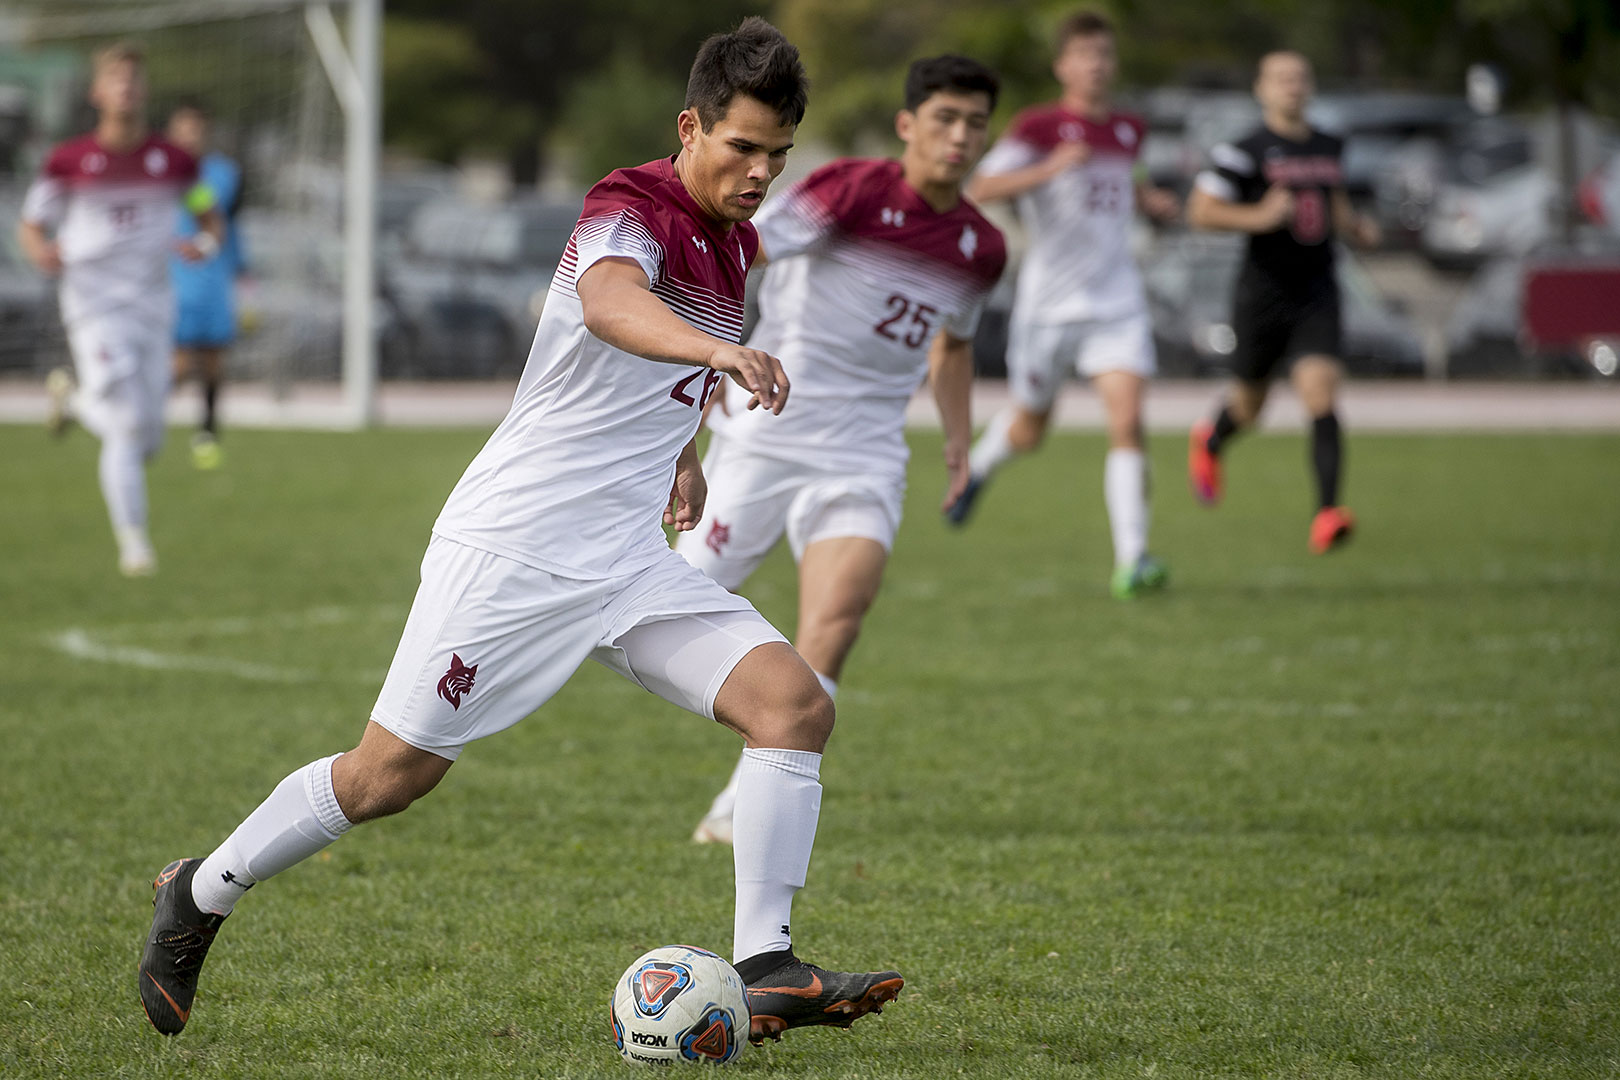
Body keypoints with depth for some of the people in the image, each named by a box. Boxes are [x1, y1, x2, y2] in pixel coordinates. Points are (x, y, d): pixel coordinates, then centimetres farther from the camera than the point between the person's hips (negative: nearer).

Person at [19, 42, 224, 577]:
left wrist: (205, 243, -9)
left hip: (153, 303, 3)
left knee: (147, 441, 6)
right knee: (125, 427, -18)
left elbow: (211, 218, 15)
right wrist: (43, 252, -21)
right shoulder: (69, 160, -3)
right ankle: (133, 540, -10)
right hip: (94, 300, -3)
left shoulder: (173, 160, 3)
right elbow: (30, 226, 3)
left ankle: (85, 402, 38)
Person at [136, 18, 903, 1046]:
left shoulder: (736, 244, 12)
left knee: (797, 703, -11)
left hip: (631, 562, 8)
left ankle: (765, 970, -12)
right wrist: (718, 349, -58)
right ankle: (201, 895, 21)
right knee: (394, 772, -2)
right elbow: (609, 304, -41)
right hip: (514, 545, -8)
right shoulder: (633, 207, -14)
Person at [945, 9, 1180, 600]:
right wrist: (1048, 169, -36)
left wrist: (1150, 198, 8)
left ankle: (1131, 560, -16)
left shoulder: (1129, 130, 7)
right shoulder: (1038, 127, -11)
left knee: (1127, 422, -15)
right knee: (1028, 429, 14)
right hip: (1049, 303, -3)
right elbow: (979, 189, -22)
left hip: (1116, 302, 3)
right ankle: (977, 468, 50)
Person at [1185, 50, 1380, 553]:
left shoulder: (1329, 148, 10)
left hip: (1317, 294, 3)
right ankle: (1210, 441, 52)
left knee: (1320, 394, -17)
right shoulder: (1243, 151, -9)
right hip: (1262, 296, -3)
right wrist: (1257, 217, -23)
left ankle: (1327, 514, -22)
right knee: (1249, 405, 15)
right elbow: (1200, 210, -10)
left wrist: (1357, 227, 6)